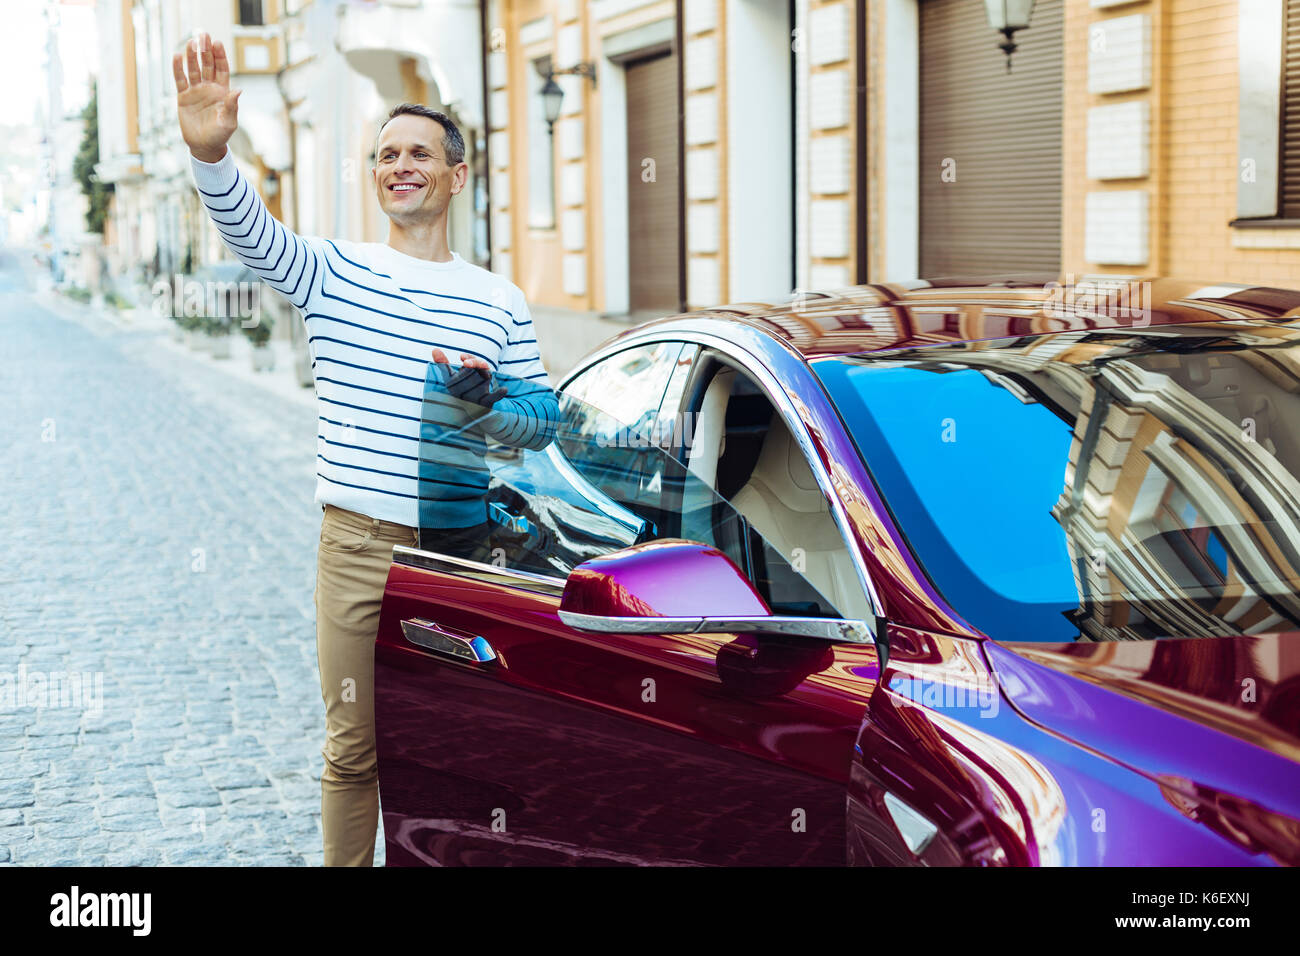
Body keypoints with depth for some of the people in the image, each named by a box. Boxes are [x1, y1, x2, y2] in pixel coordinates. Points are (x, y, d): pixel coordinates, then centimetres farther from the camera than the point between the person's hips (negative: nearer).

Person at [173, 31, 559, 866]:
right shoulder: (334, 274, 2)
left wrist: (488, 403, -16)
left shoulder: (500, 303, 7)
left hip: (461, 545, 1)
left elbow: (545, 419, 7)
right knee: (354, 748, 6)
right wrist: (211, 152, -37)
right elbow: (251, 231, -17)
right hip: (358, 546, -1)